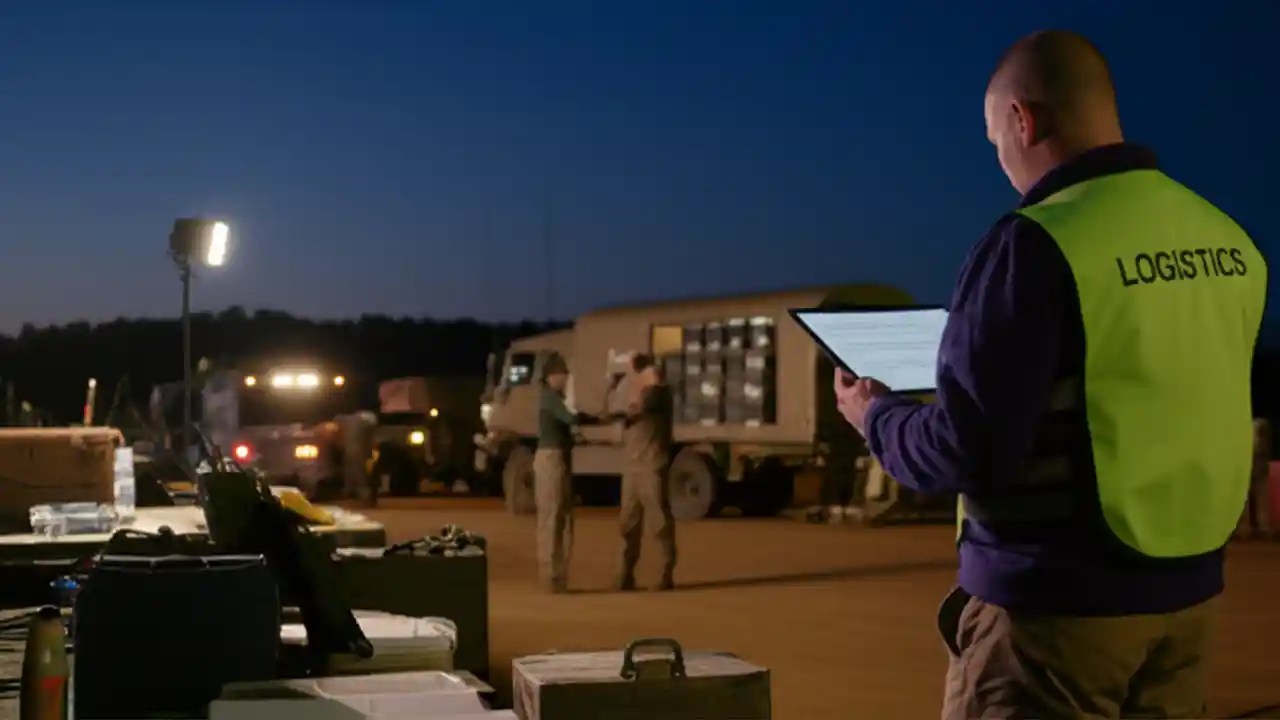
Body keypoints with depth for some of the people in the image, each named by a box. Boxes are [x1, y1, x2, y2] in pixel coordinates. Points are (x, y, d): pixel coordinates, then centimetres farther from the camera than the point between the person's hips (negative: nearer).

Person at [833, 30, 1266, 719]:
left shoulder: (1036, 242, -17)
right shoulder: (1228, 241, 3)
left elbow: (969, 450, -19)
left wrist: (877, 415, 1)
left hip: (1057, 597, -7)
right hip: (1185, 589, 7)